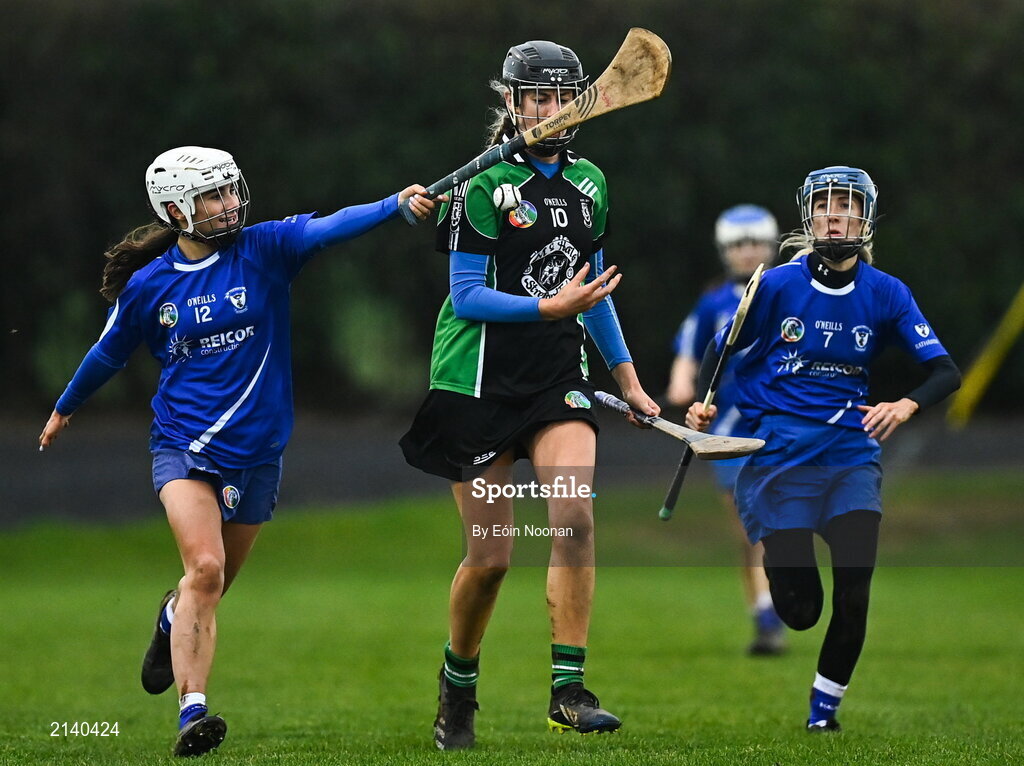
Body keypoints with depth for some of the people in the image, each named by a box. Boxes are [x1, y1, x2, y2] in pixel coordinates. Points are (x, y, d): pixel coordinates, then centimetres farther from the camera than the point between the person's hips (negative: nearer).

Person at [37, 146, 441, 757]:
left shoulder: (264, 250, -4)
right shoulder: (148, 285, -1)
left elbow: (330, 228, -21)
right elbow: (110, 353, 17)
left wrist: (397, 204, -38)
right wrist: (65, 409, 30)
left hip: (257, 453, 2)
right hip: (183, 447, -2)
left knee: (215, 582, 15)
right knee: (205, 567, -22)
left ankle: (172, 623, 51)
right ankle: (192, 712, -23)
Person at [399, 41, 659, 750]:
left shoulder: (587, 182, 10)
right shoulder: (484, 184, -9)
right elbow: (466, 297, -12)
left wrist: (628, 378, 21)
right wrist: (551, 306, -23)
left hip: (559, 375, 4)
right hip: (481, 380, -4)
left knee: (575, 517, -19)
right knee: (491, 557, -2)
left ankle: (569, 689, -17)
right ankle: (458, 685, 25)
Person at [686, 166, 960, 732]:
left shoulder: (885, 294, 0)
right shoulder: (778, 285, -3)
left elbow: (947, 373, -3)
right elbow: (720, 350, 8)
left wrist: (906, 406, -23)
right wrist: (700, 405, -11)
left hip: (850, 451, 1)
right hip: (779, 449, -1)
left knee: (853, 596, -14)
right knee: (799, 610, -7)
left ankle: (823, 708, 10)